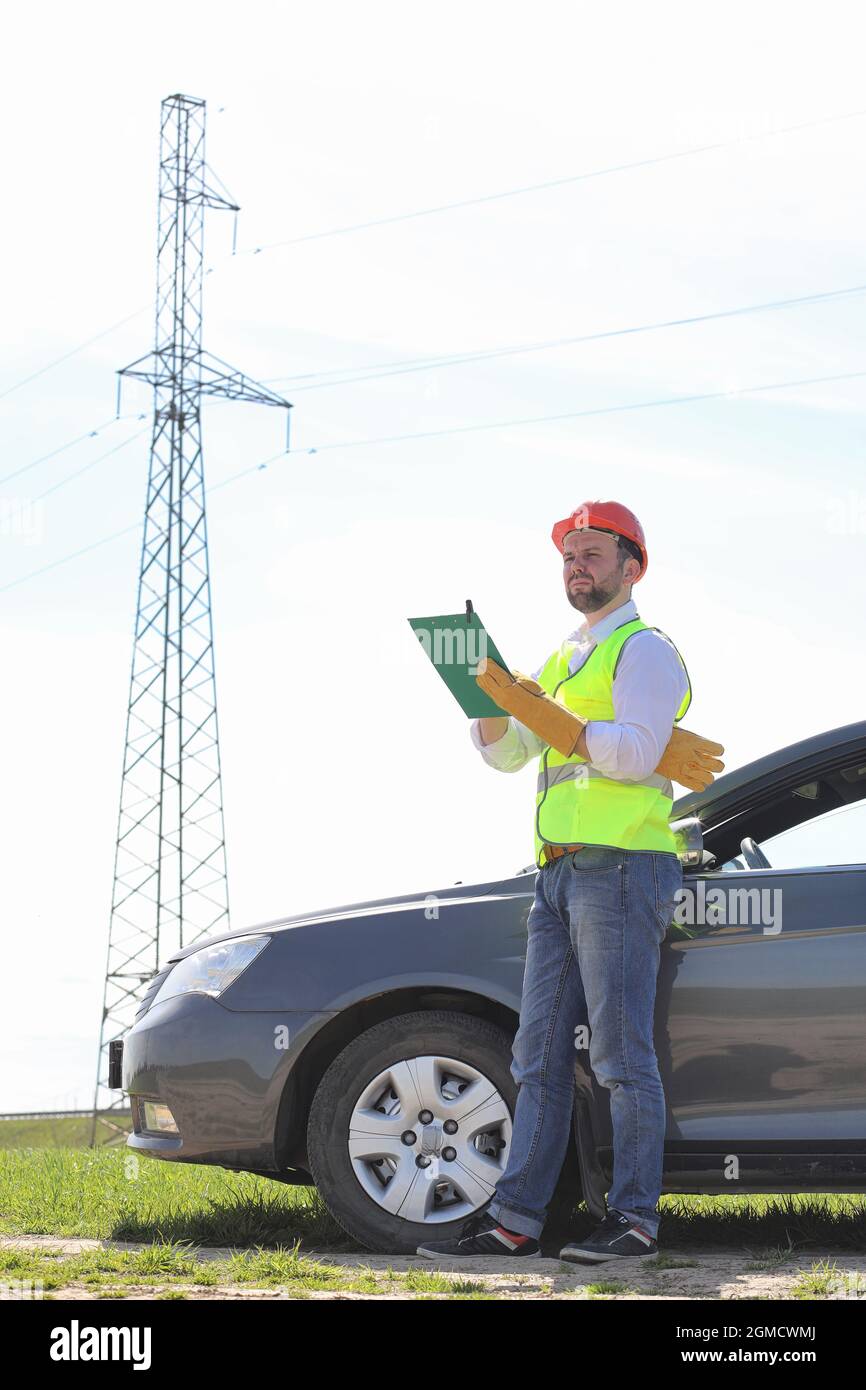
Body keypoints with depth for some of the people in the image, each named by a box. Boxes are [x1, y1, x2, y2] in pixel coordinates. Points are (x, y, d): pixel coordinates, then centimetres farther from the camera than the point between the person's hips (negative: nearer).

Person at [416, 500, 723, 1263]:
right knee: (540, 1057, 5)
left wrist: (536, 707, -16)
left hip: (621, 867, -8)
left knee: (622, 1054, -7)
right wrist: (492, 699, 2)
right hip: (559, 875, 8)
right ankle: (514, 1220, 6)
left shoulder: (644, 649, -2)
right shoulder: (563, 660, 24)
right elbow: (505, 752, 23)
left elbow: (635, 754, -16)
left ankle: (636, 1218, -3)